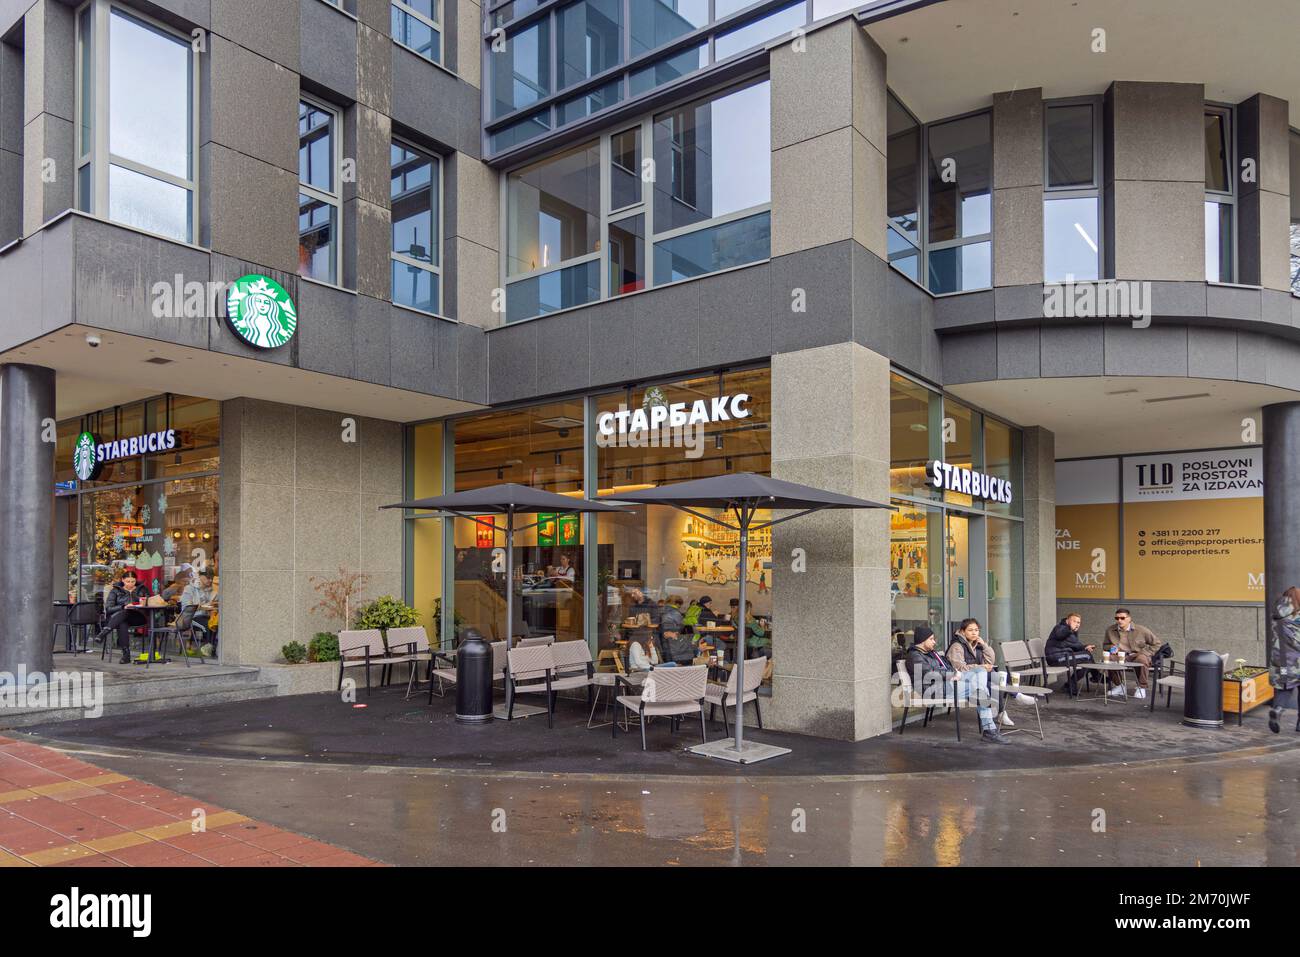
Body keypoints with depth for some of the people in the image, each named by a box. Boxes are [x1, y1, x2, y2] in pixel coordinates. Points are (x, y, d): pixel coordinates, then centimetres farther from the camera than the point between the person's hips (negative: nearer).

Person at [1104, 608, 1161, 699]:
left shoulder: (1141, 630, -5)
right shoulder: (1110, 630, 4)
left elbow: (1157, 644, 2)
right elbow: (1106, 645, 22)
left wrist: (1143, 653, -8)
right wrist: (1112, 647, -2)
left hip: (1138, 655, -3)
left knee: (1142, 659, -39)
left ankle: (1141, 688, -17)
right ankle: (1119, 686, -7)